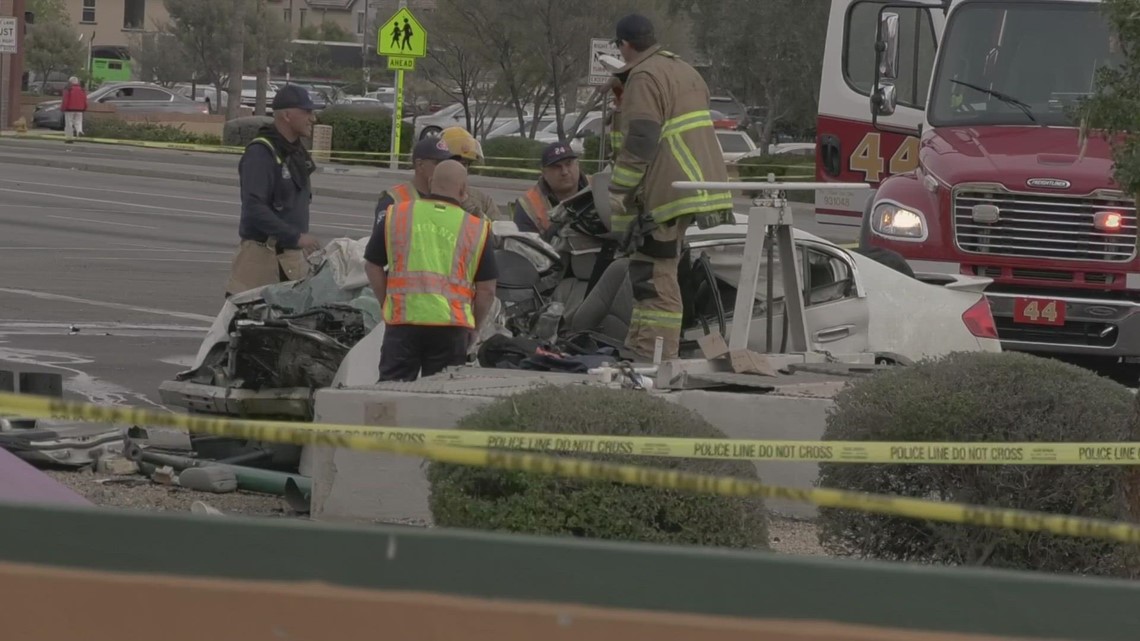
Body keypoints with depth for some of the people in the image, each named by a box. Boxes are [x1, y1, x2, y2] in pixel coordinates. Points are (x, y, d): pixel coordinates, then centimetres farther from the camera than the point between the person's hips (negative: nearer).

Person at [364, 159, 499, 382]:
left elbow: (372, 266, 12)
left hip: (402, 321, 0)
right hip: (451, 325, 0)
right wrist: (474, 328, 18)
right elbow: (486, 289, 6)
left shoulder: (395, 216, 8)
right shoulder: (476, 229, 5)